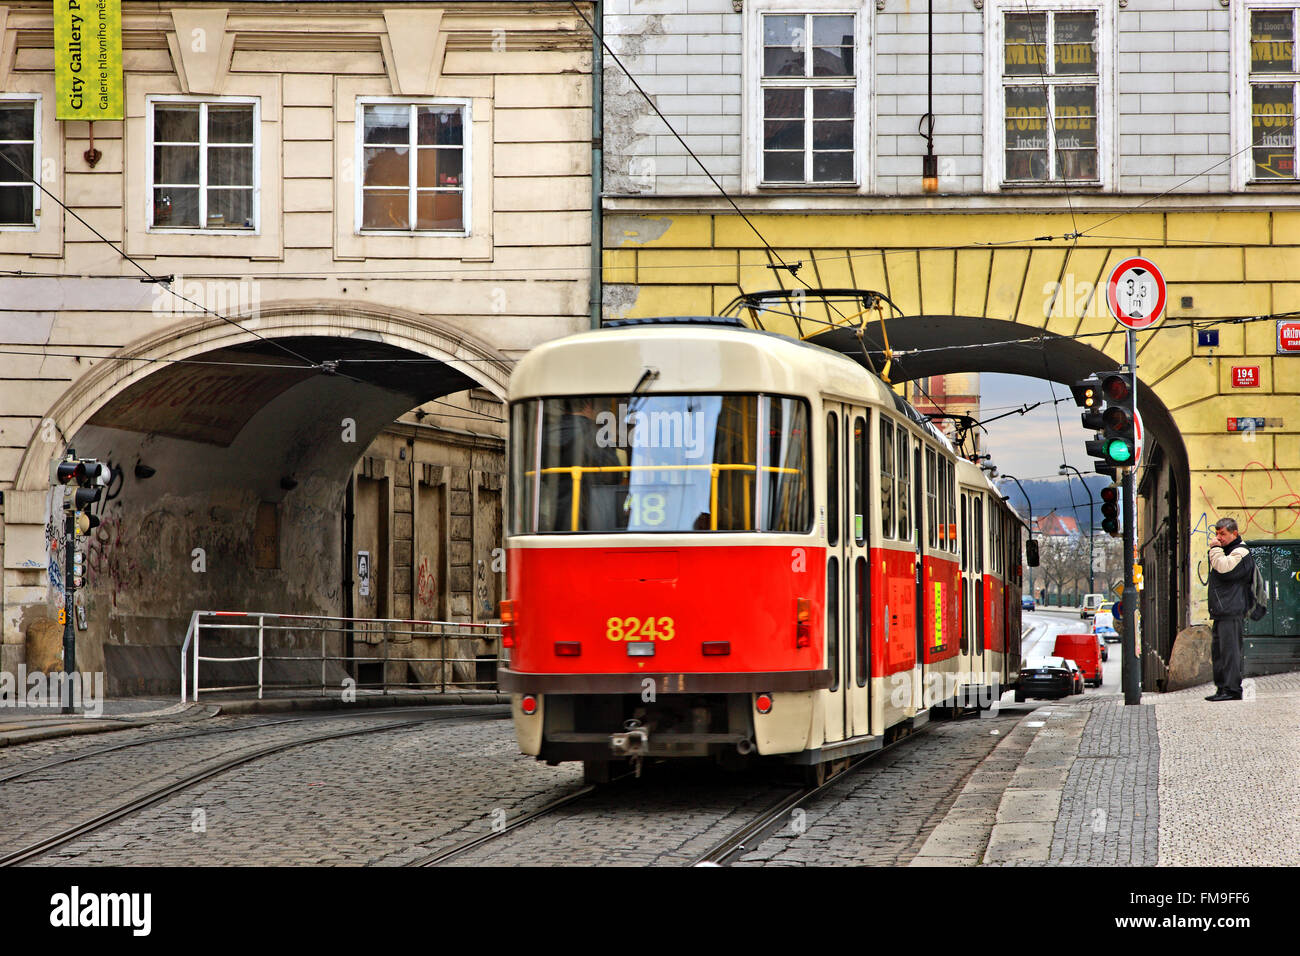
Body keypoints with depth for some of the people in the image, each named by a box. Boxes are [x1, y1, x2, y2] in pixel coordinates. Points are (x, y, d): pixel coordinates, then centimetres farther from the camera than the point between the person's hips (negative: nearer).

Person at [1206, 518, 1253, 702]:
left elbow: (1224, 567, -21)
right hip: (1221, 611, 10)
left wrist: (1215, 549, -12)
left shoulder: (1240, 552, -7)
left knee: (1229, 649, -13)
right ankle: (1222, 688, 14)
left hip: (1232, 612, -10)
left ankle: (1232, 688, -14)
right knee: (1218, 651, 10)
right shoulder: (1224, 551, 23)